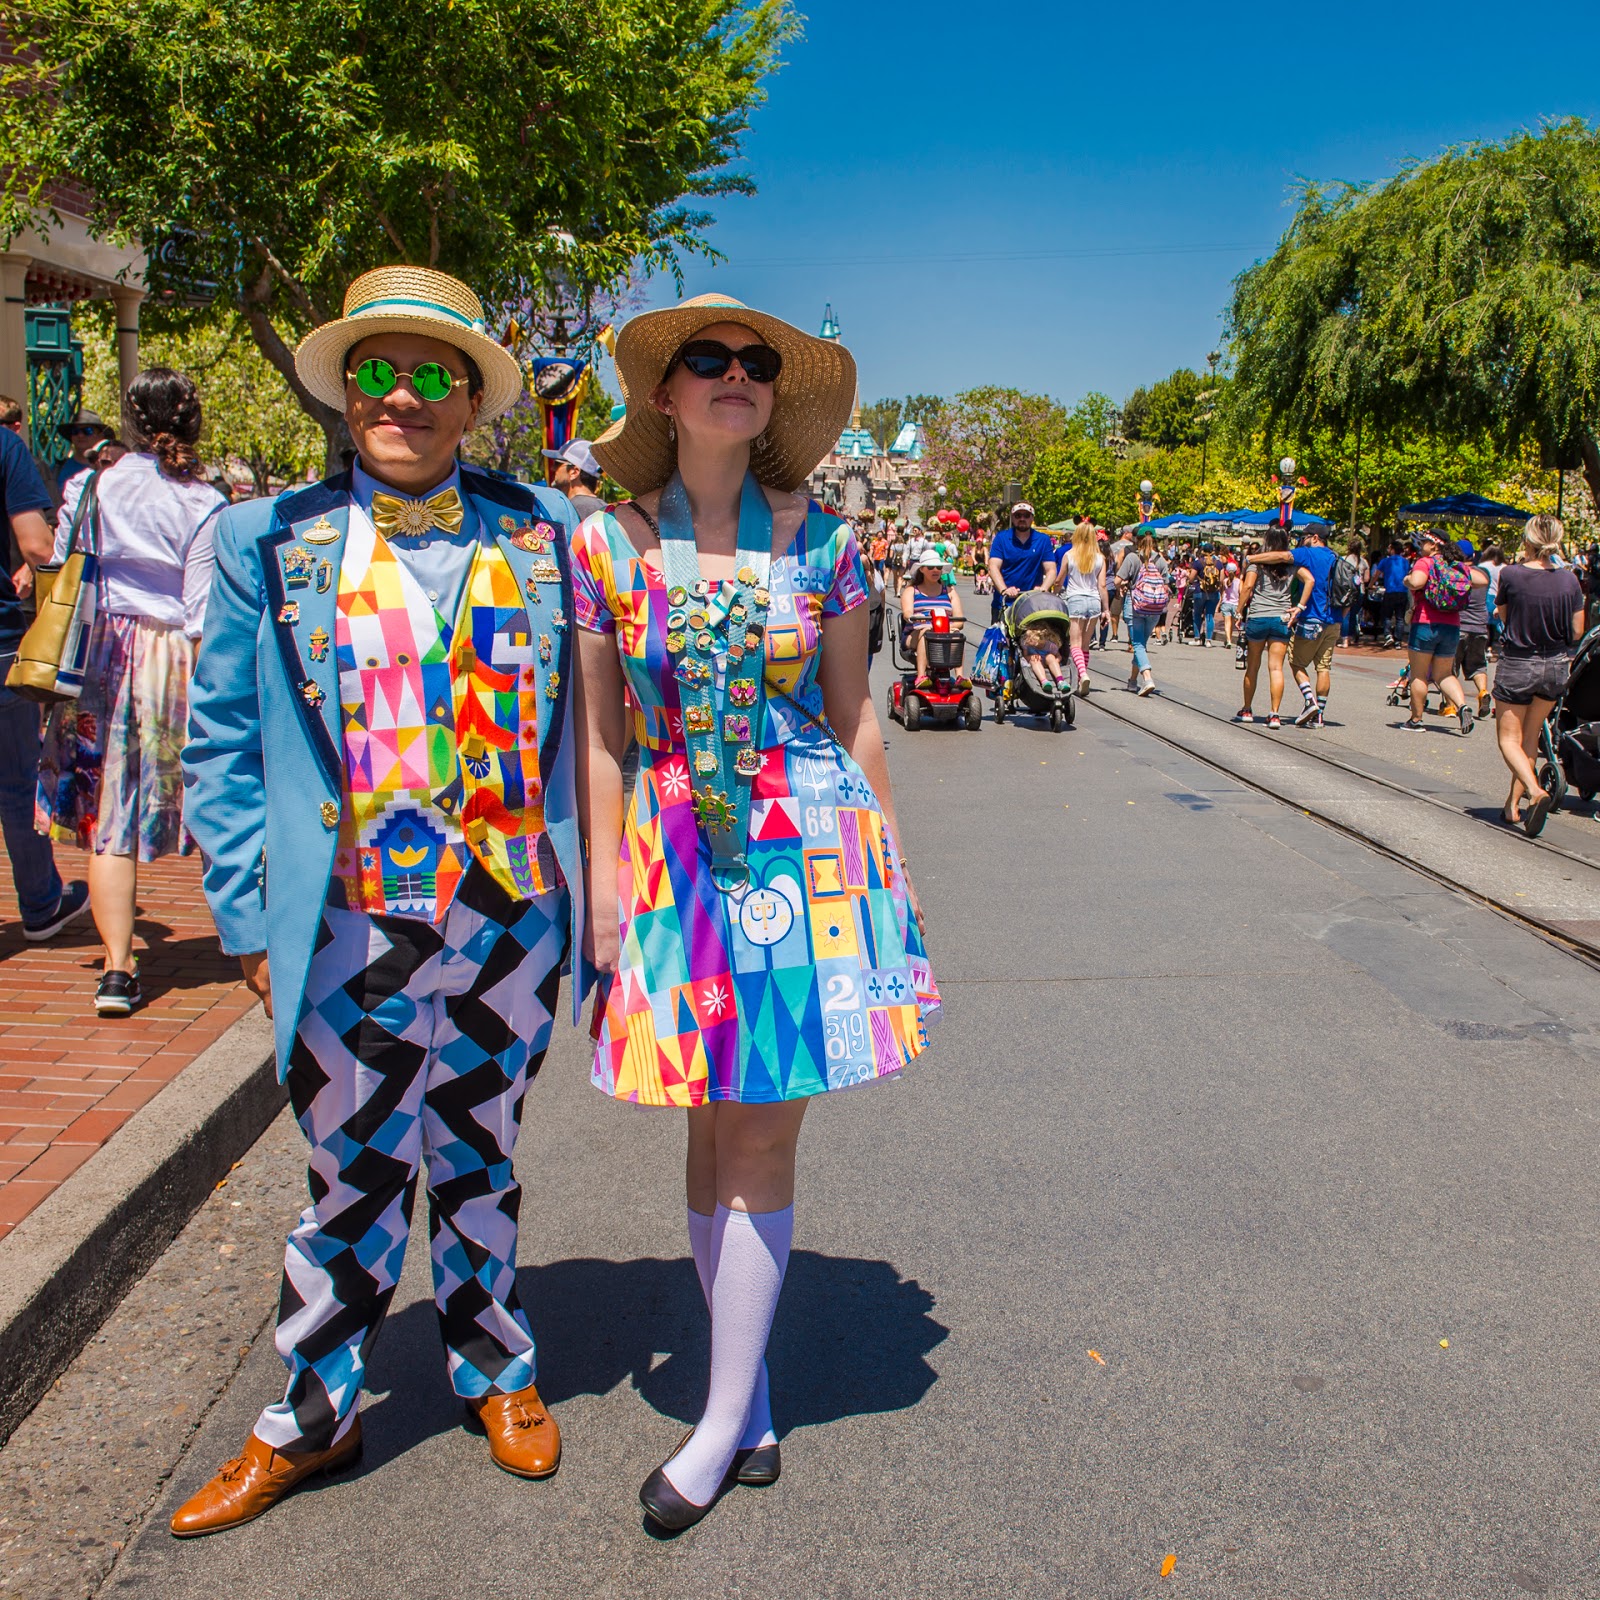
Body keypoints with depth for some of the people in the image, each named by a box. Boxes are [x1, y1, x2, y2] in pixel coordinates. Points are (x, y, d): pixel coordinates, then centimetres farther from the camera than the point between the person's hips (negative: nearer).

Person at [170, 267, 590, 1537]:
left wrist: (588, 890, 4)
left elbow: (579, 719, 8)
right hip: (356, 929, -1)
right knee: (353, 1182, 10)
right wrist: (253, 924, -3)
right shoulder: (270, 543, 1)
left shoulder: (541, 532, 4)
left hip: (516, 916, 1)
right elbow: (221, 749, 3)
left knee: (480, 1161, 18)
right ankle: (311, 1420, 32)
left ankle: (497, 1373, 39)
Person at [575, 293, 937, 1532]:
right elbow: (601, 733, 3)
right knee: (714, 1130, 9)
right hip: (677, 857, 1)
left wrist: (887, 859, 6)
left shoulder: (819, 540, 2)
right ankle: (751, 1398, 28)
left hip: (809, 848, -1)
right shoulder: (608, 545, 1)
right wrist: (604, 883, 0)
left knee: (762, 1133, 2)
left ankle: (725, 1421, 16)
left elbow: (855, 717, 6)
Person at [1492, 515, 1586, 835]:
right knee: (1530, 737, 19)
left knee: (1509, 739, 6)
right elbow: (1577, 632, -1)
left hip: (1517, 665, -4)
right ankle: (1514, 804, 23)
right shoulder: (1569, 579, -6)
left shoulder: (1511, 575, -15)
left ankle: (1535, 791, -19)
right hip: (1556, 667, 4)